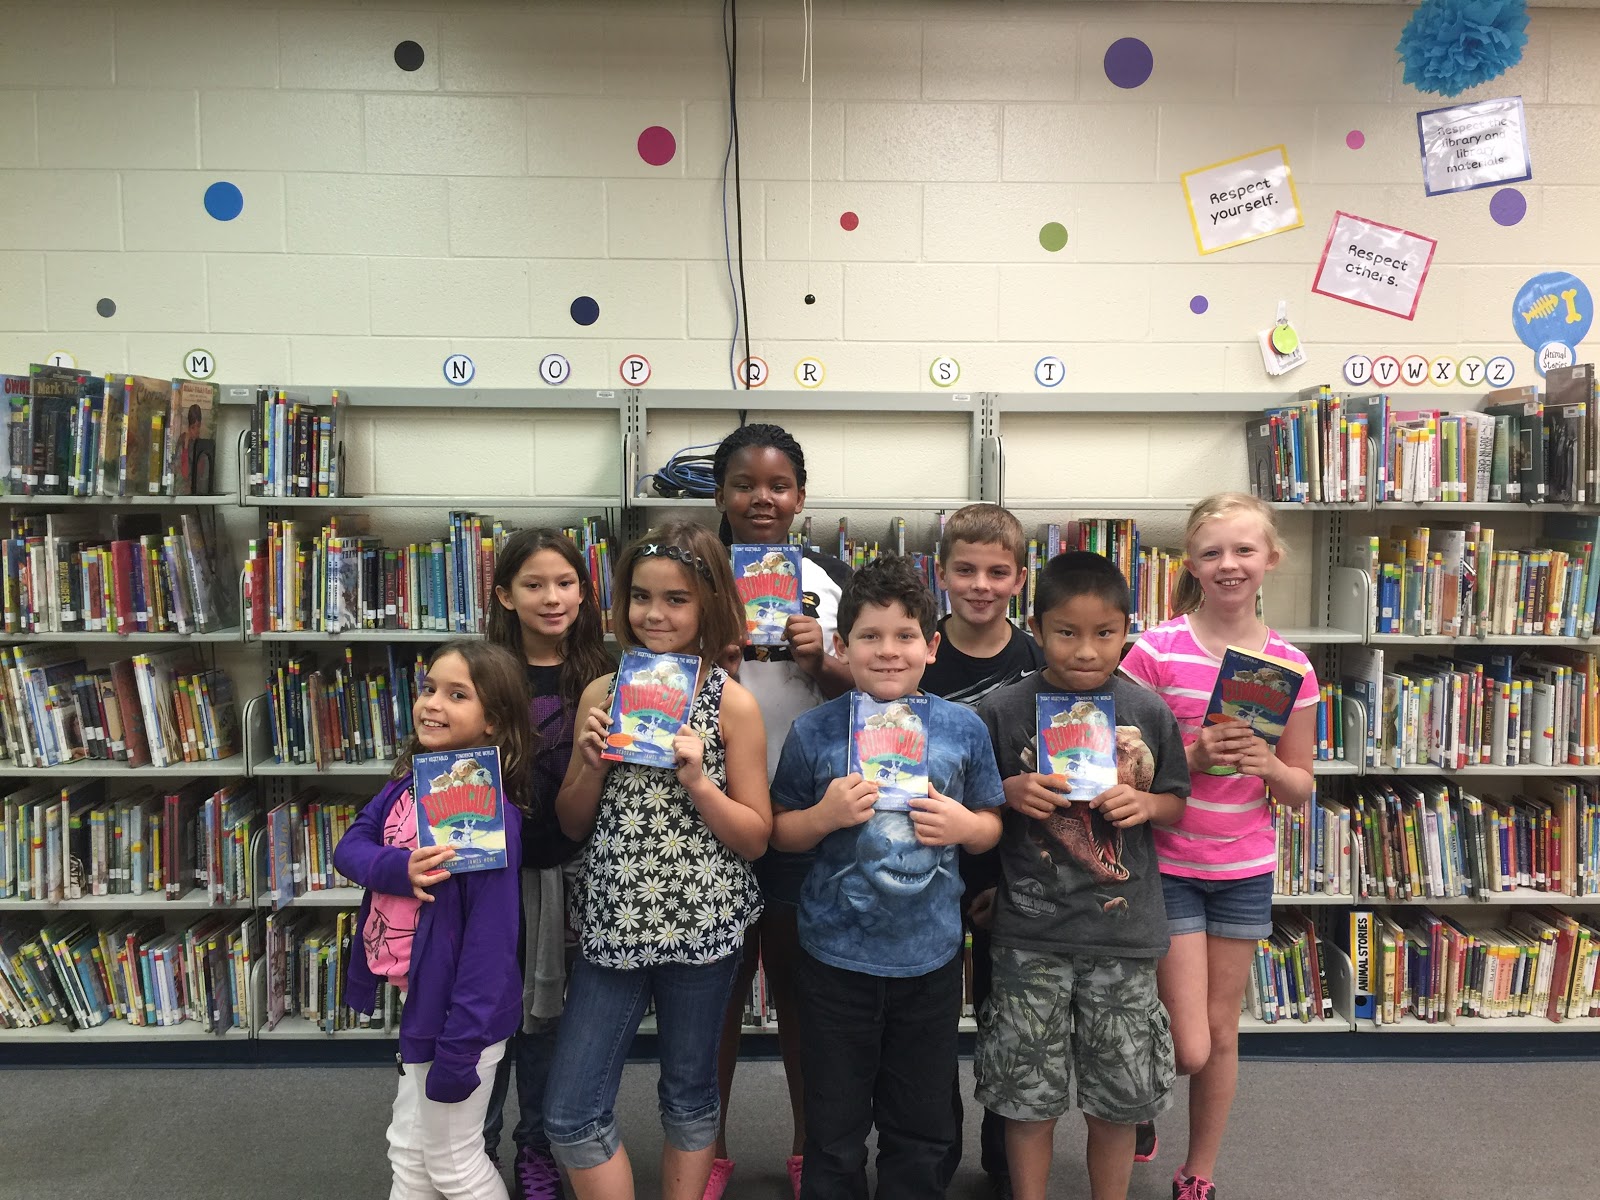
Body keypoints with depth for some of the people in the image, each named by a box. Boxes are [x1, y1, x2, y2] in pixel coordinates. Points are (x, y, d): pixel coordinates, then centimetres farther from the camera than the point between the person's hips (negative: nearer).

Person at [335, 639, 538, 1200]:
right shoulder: (408, 784, 0)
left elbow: (491, 936, -25)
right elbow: (349, 847, -4)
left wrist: (459, 1047, -23)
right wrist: (396, 868, -26)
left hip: (461, 1009, -8)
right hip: (418, 996, 8)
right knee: (409, 1148, 25)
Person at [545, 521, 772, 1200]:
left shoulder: (732, 703, -8)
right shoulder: (602, 693, 1)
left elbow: (755, 837, -6)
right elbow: (571, 825, 7)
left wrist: (695, 779, -20)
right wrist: (592, 763, -11)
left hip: (701, 922, -2)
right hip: (613, 921, 3)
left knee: (688, 1097, 16)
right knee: (570, 1116, 4)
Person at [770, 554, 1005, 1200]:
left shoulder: (962, 728, -2)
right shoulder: (814, 731, -6)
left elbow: (990, 827, 7)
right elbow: (780, 832, 1)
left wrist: (965, 825, -13)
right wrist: (824, 815, -17)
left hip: (931, 956, 1)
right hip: (837, 955, -1)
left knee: (923, 1133, 18)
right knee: (835, 1132, 14)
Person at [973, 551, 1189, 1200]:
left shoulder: (1148, 714, -2)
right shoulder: (1002, 712, -8)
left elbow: (1175, 804, 10)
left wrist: (1144, 804, -12)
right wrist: (1011, 794, -18)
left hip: (1124, 931, 2)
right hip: (1031, 933, -1)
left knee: (1119, 1097, 15)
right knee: (1029, 1096, 10)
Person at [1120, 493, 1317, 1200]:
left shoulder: (1290, 665, -3)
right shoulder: (1156, 650, -13)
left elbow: (1300, 789, 4)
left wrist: (1263, 762, -17)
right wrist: (1193, 757, -24)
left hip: (1245, 869, 3)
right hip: (1167, 865, -3)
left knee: (1221, 1032, 14)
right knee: (1190, 1049, -2)